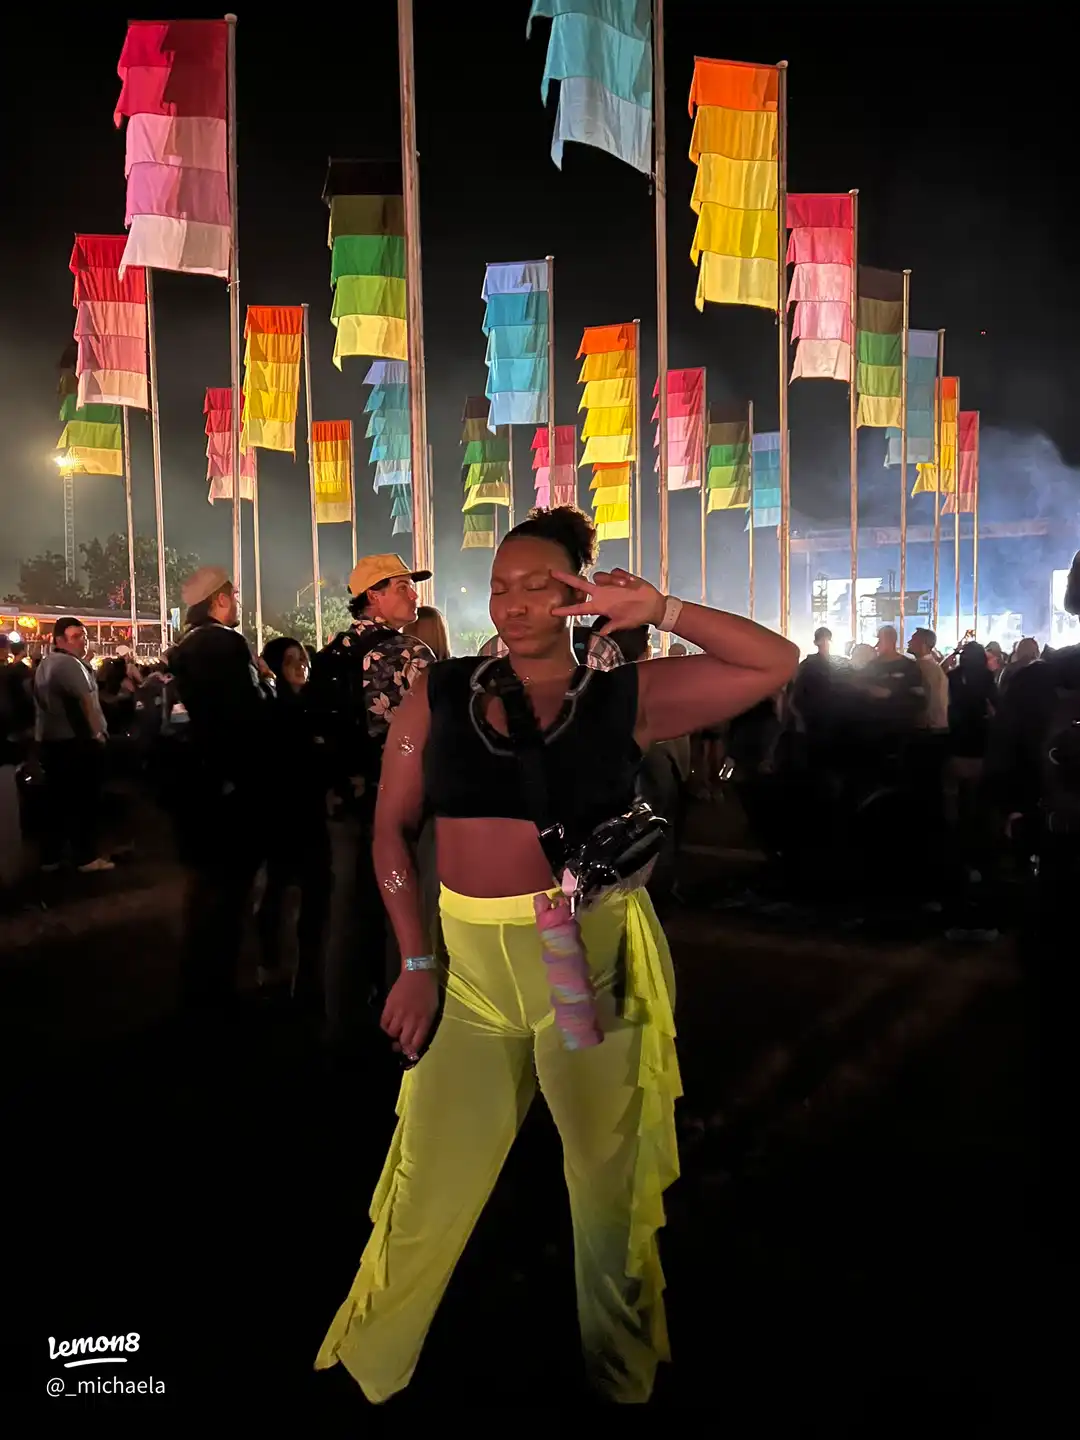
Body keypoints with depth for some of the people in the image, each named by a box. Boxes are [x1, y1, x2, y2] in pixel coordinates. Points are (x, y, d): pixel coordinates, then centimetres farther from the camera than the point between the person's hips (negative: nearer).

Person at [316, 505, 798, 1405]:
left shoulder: (628, 696, -4)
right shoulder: (439, 694, 0)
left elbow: (778, 664, -5)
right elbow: (392, 827, 3)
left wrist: (659, 613, -13)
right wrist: (416, 962, -3)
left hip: (590, 958, -1)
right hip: (469, 962, 2)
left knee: (607, 1181, 17)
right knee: (426, 1188, 14)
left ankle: (622, 1374, 43)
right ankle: (366, 1363, 41)